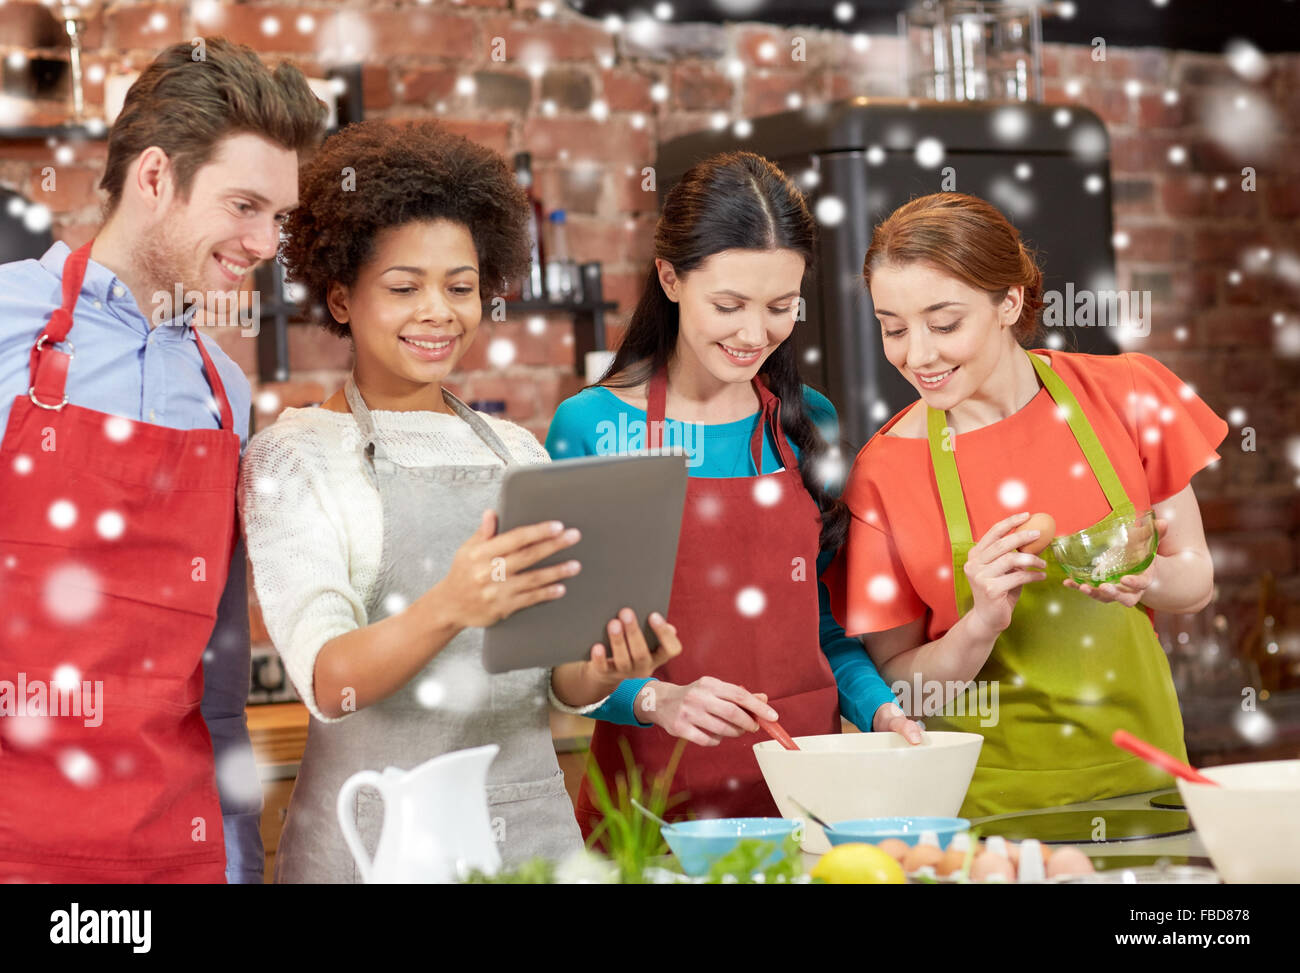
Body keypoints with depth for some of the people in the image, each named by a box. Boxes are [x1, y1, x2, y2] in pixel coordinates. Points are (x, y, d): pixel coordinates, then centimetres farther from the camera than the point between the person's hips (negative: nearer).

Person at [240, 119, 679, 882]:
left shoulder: (519, 451, 12)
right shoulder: (296, 456, -3)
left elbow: (562, 681, 10)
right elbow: (328, 682, -16)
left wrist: (607, 667, -12)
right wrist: (446, 610, -33)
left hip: (535, 819, 4)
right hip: (376, 837, -4)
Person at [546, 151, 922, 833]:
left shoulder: (810, 424, 7)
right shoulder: (591, 428, -6)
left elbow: (825, 624, 14)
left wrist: (880, 708, -4)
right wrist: (657, 700, -23)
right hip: (652, 791, -3)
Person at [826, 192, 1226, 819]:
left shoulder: (1125, 395, -1)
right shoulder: (883, 474, -5)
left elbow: (1196, 580, 9)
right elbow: (897, 682, -1)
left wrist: (1145, 579, -13)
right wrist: (982, 625, -19)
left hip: (1137, 771, 2)